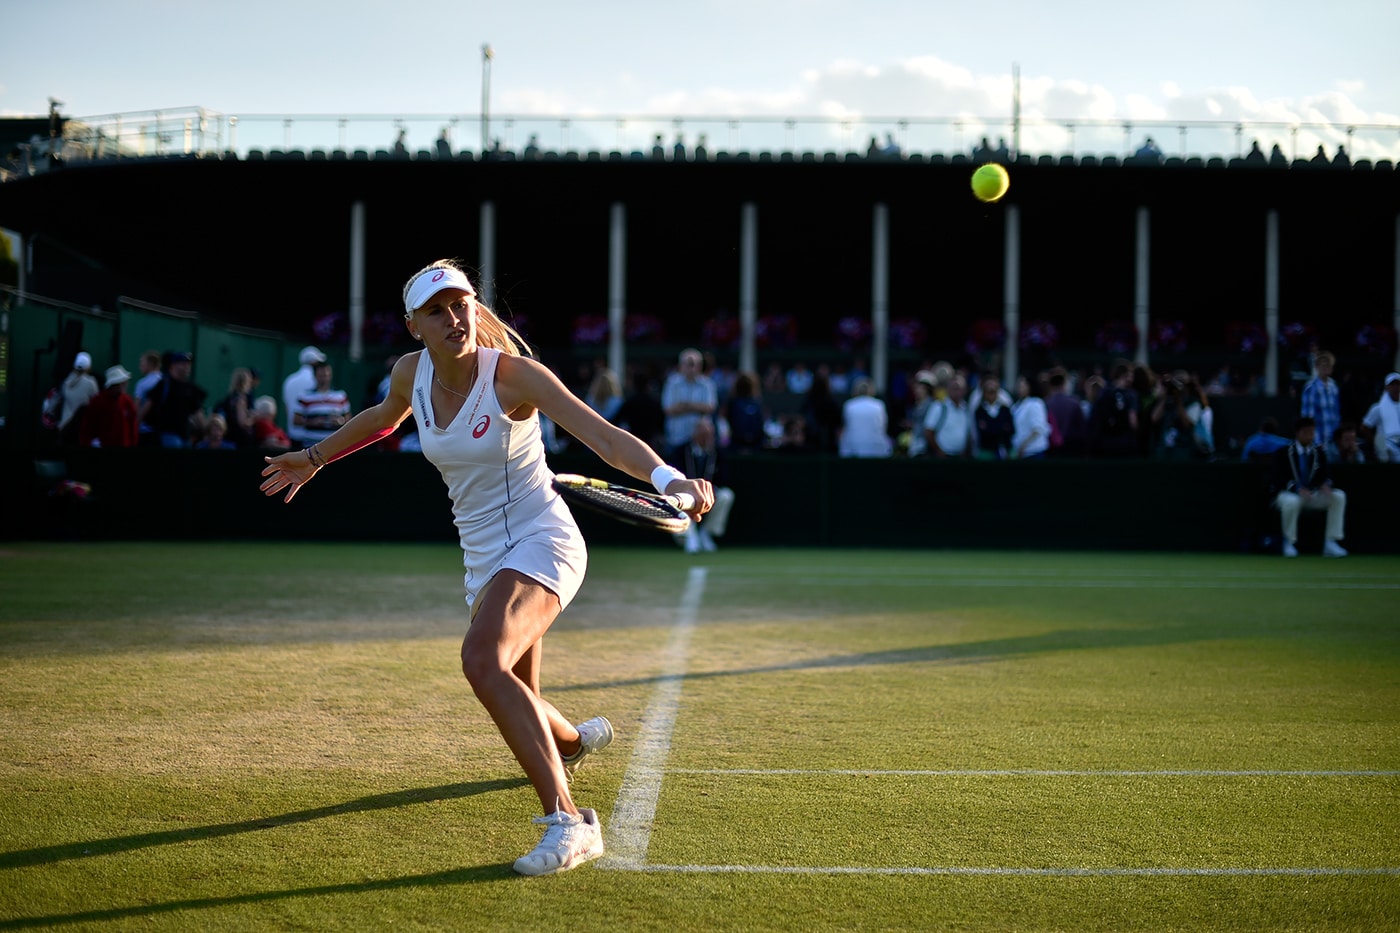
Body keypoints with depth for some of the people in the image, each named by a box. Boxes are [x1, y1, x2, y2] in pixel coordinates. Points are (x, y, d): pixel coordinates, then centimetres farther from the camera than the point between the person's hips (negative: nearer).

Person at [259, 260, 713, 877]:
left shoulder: (514, 375, -19)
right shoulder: (411, 372, -2)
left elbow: (604, 436, -29)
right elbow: (385, 417, 23)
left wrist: (668, 478, -45)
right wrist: (314, 457, 29)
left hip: (540, 542, -7)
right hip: (483, 557, 7)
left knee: (483, 659, -33)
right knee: (511, 699, 20)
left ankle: (567, 821, -35)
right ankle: (575, 740, 58)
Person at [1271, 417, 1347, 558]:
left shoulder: (1318, 453, 9)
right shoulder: (1283, 453, -5)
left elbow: (1326, 475, 6)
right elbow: (1279, 479, -14)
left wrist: (1325, 485, -21)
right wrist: (1298, 489, -31)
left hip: (1312, 494, 5)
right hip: (1288, 493, -5)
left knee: (1339, 496, -17)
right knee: (1291, 501, -41)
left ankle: (1331, 543, -17)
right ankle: (1289, 543, -19)